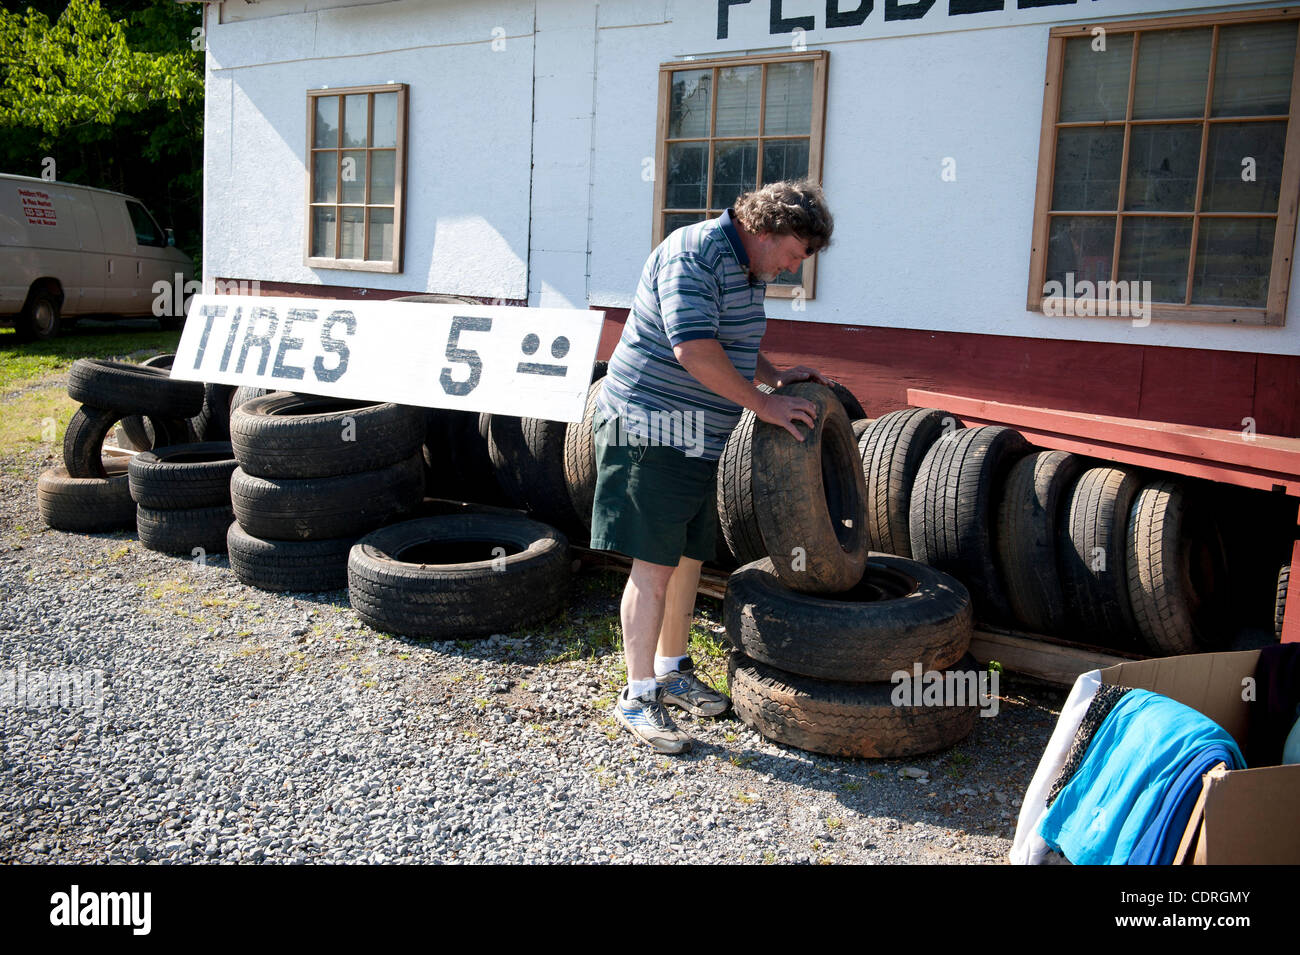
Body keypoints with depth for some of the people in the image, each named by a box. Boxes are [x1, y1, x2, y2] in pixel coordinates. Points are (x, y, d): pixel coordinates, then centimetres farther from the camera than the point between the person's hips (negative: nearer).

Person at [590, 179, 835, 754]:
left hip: (703, 436, 10)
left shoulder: (749, 269, 14)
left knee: (690, 557, 15)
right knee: (654, 566, -7)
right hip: (653, 430, -10)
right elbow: (694, 349, -28)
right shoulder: (694, 254, -17)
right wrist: (763, 405, -21)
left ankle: (672, 669, 30)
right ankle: (638, 696, 3)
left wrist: (777, 375, 10)